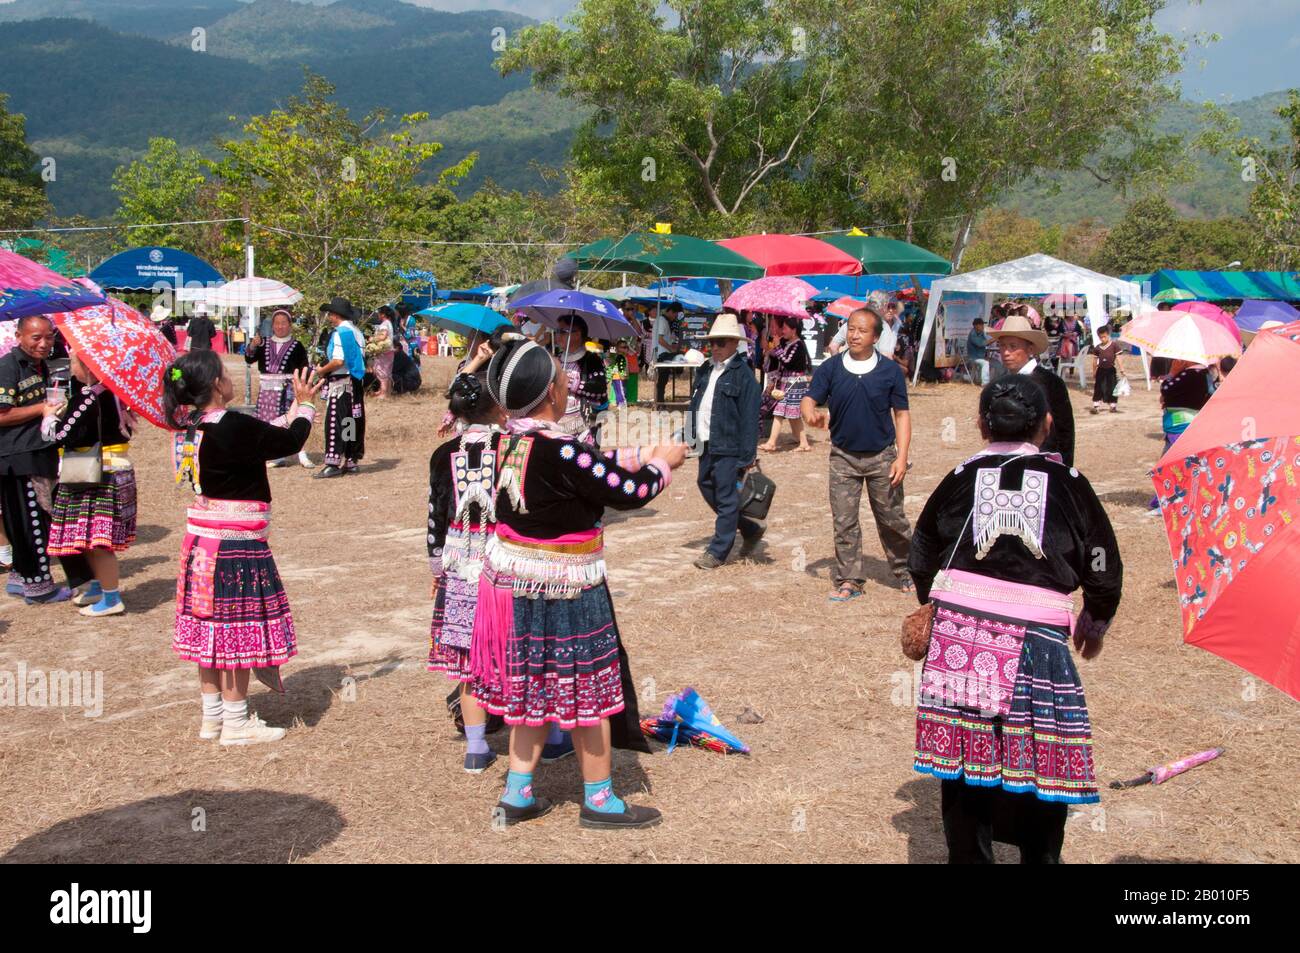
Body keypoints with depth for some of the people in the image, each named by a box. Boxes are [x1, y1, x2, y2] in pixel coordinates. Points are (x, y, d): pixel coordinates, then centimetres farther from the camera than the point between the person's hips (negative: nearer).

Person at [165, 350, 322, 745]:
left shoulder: (197, 425, 6)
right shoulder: (234, 427, -21)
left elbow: (266, 435, 16)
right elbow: (290, 441, -11)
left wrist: (296, 409, 21)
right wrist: (306, 405, 5)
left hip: (203, 537, 9)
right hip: (235, 545, -9)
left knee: (212, 628, 15)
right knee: (237, 629, 2)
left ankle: (212, 716, 26)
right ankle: (236, 723, 12)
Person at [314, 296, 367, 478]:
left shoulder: (340, 333, -14)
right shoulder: (357, 332, 13)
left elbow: (338, 361, -23)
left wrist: (321, 370, -6)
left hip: (340, 382, -9)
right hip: (356, 382, 9)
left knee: (335, 422, -7)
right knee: (354, 421, 10)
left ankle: (333, 463, -10)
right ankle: (351, 461, 16)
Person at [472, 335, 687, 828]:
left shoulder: (513, 441, 1)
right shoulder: (559, 451, -26)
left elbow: (591, 467, 12)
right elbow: (628, 492, -18)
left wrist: (641, 456, 14)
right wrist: (662, 463, 1)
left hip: (515, 584, 8)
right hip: (562, 594, -8)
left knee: (536, 690, 20)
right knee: (588, 692, 9)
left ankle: (517, 795, 29)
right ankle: (599, 800, 25)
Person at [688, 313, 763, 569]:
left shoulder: (743, 374, -11)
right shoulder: (705, 370, 13)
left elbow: (750, 417, -14)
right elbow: (695, 405, 18)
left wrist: (748, 456, -16)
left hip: (729, 447, -8)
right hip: (707, 444, 9)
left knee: (726, 498, 0)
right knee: (706, 486, 15)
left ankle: (717, 552, 9)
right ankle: (750, 529, 30)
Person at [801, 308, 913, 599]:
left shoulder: (890, 371, -3)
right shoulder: (831, 368, -1)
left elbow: (902, 414, 0)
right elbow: (809, 400, -4)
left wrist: (901, 457, -8)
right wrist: (811, 414, -29)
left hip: (882, 456, -1)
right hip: (844, 457, 1)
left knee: (891, 519, 9)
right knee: (844, 522, 1)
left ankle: (905, 570, 28)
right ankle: (849, 580, 10)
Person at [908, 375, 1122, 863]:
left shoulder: (960, 478, 8)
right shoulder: (1067, 481, 5)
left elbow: (920, 561, 15)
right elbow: (1104, 568, 10)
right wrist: (1095, 621, 29)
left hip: (959, 628, 2)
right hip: (1037, 638, -1)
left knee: (962, 752, 12)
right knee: (1042, 760, 12)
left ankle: (968, 852, 23)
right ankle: (1040, 853, 23)